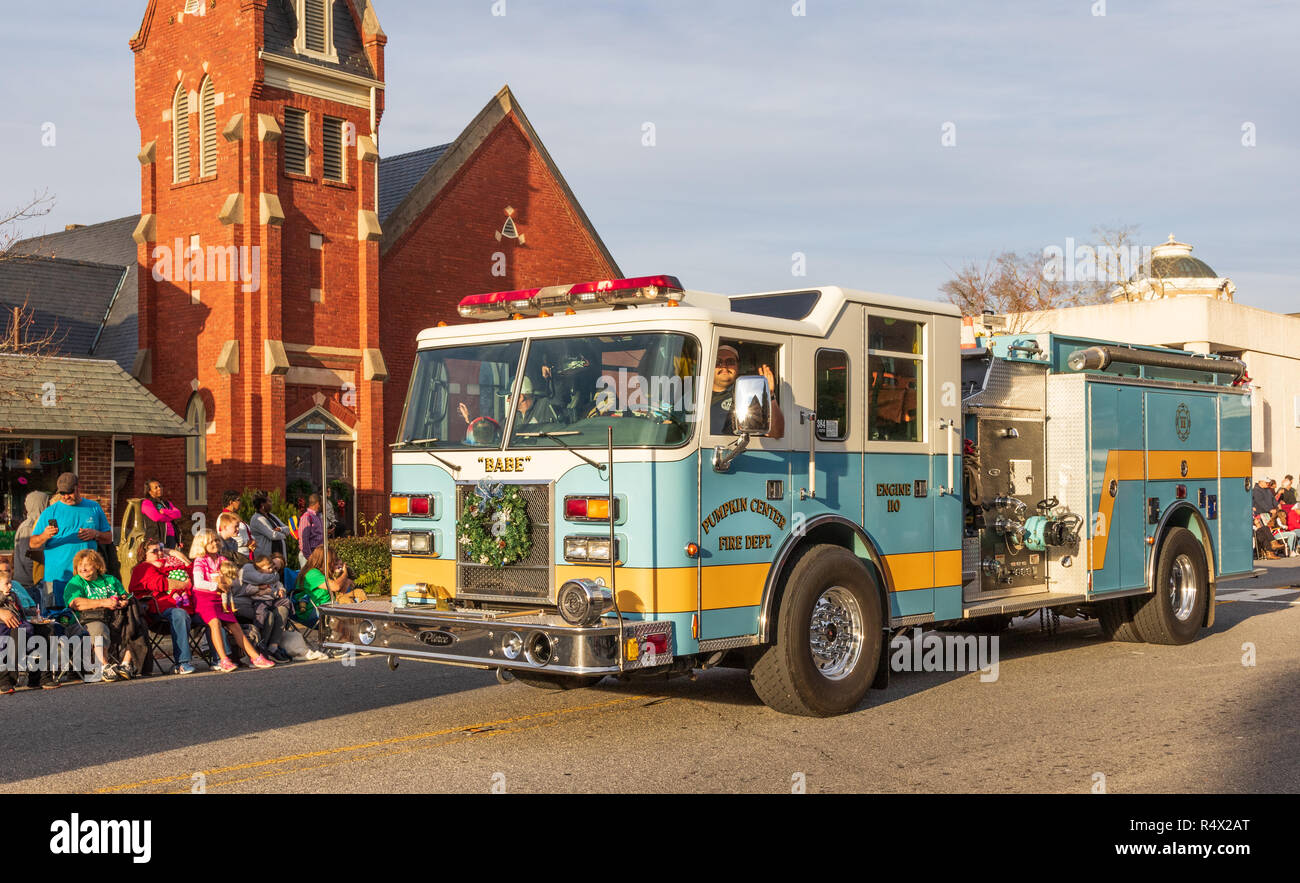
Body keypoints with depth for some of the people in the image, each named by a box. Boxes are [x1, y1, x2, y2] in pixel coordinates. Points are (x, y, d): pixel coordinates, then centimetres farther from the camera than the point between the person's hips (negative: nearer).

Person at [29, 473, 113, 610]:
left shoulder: (94, 508, 11)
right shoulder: (50, 512, 4)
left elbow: (109, 538, 15)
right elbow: (33, 543, 1)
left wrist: (95, 534, -6)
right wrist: (45, 536, -21)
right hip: (57, 578, -2)